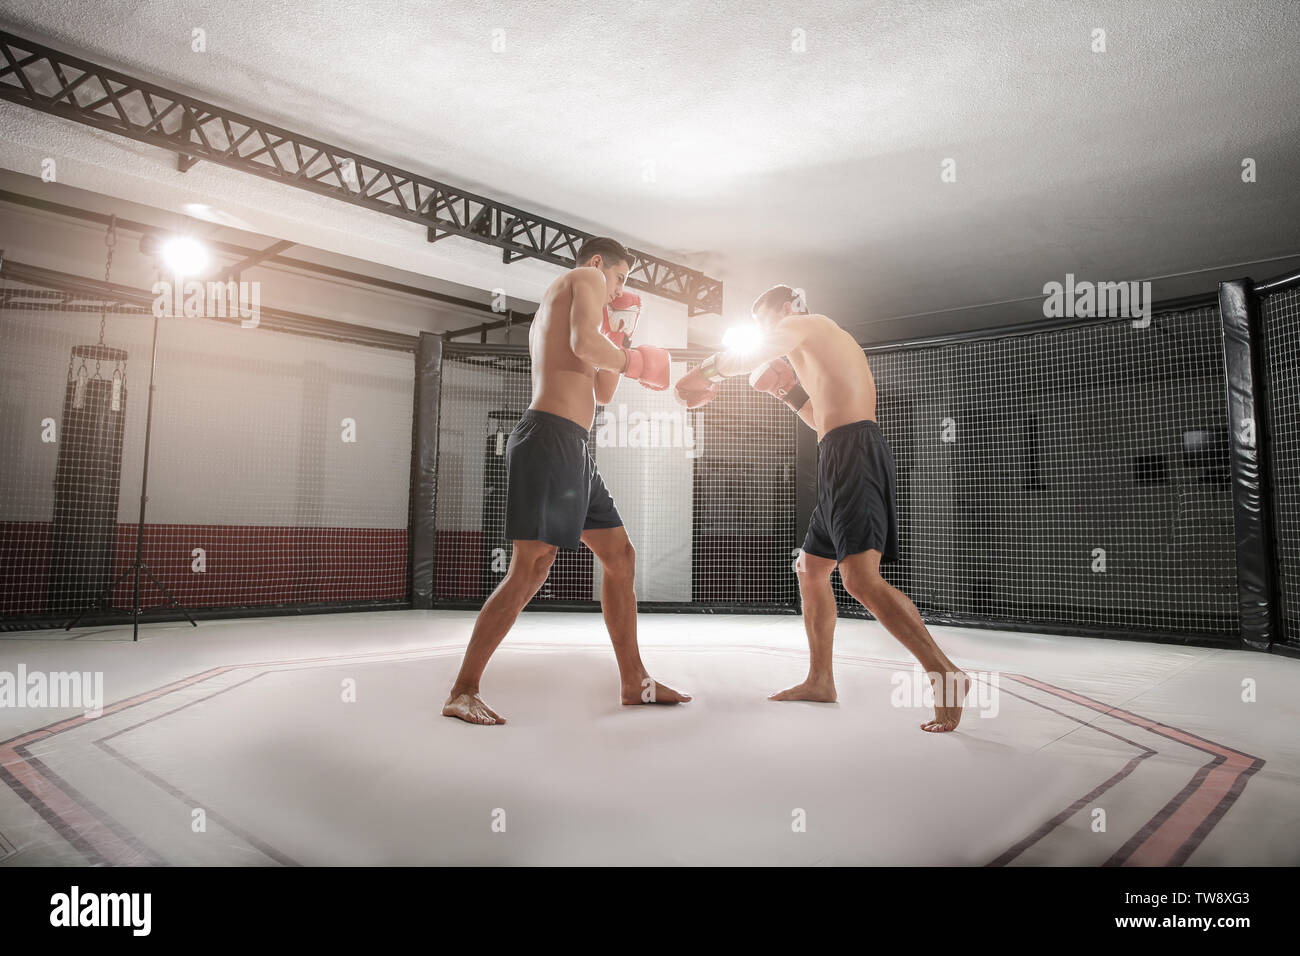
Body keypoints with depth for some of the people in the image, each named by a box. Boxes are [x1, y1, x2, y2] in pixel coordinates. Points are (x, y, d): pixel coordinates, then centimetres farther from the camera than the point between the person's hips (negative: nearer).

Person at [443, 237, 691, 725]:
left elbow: (603, 394, 30)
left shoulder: (546, 317, 31)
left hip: (572, 448, 11)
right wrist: (634, 362, 0)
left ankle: (635, 681, 16)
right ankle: (462, 692, -7)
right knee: (530, 569, -14)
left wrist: (621, 331, 29)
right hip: (549, 438, -11)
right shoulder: (585, 277, 5)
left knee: (620, 556, 10)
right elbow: (584, 343, -18)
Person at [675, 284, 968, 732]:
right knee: (811, 568, 15)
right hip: (842, 460, 11)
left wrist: (700, 373, 16)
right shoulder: (833, 345, 32)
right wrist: (790, 390, 27)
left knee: (861, 578, -21)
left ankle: (946, 675, -19)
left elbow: (741, 357, -1)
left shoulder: (808, 325, 5)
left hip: (854, 451, -11)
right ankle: (820, 680, 22)